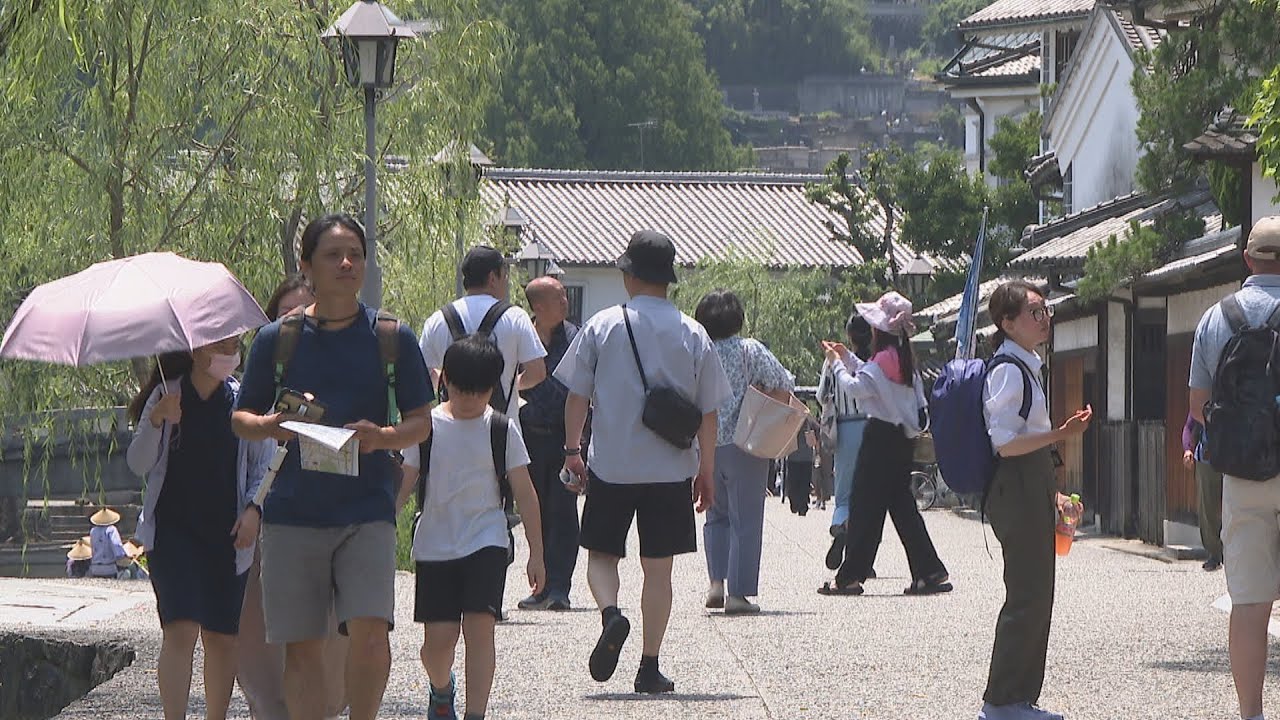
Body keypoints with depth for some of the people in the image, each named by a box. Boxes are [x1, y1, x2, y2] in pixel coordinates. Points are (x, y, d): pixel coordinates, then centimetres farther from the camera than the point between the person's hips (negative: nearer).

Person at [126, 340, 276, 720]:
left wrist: (253, 508, -8)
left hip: (226, 532, 2)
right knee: (181, 629, -15)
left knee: (221, 637, 5)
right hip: (172, 529, -2)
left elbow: (263, 466, 9)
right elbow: (138, 464, -1)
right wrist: (156, 421, -17)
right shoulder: (166, 395, 2)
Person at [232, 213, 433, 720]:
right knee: (301, 646, 2)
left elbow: (421, 421, 9)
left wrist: (383, 437, -13)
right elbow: (241, 419, 13)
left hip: (367, 510, -1)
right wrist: (271, 426, -10)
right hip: (294, 511, 1)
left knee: (369, 633, -16)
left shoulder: (392, 338, 6)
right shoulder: (277, 339, 6)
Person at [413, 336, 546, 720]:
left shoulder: (502, 430, 1)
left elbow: (524, 493, 5)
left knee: (479, 627, -15)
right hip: (435, 544, 0)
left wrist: (536, 553, 4)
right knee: (439, 637, 0)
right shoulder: (428, 427, -1)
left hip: (486, 542, 0)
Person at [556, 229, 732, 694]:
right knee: (658, 567, 6)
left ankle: (611, 614, -18)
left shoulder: (603, 326, -1)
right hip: (671, 469, 1)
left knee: (601, 554, 12)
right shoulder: (693, 335, 2)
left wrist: (573, 451, 6)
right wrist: (706, 471, 12)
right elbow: (708, 412, 5)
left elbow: (577, 395, -1)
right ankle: (650, 668, 5)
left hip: (611, 465, -1)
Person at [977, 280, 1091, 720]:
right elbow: (1005, 443, -19)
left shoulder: (1027, 367, 18)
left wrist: (1054, 495, 22)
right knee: (1027, 597, -9)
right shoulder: (1008, 371, -13)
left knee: (1036, 597, 11)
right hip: (1016, 491, -10)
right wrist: (1060, 434, -25)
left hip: (1033, 491, 10)